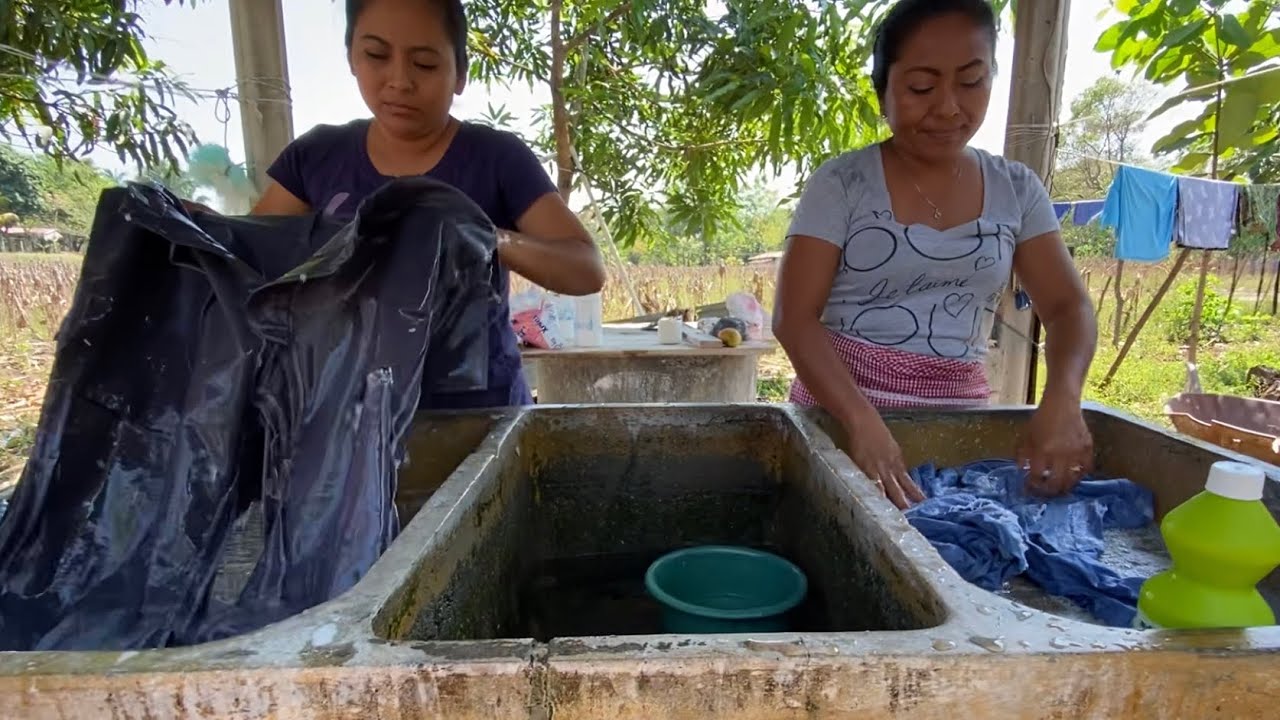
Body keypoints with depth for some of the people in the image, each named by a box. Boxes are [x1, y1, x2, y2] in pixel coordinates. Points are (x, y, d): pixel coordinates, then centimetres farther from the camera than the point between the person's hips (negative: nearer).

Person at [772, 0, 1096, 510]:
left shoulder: (1016, 191, 4)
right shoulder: (841, 183, -8)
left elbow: (1068, 307, 2)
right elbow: (794, 317, -15)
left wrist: (1062, 397, -19)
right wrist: (862, 420, -28)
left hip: (958, 417, 3)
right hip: (840, 408, -3)